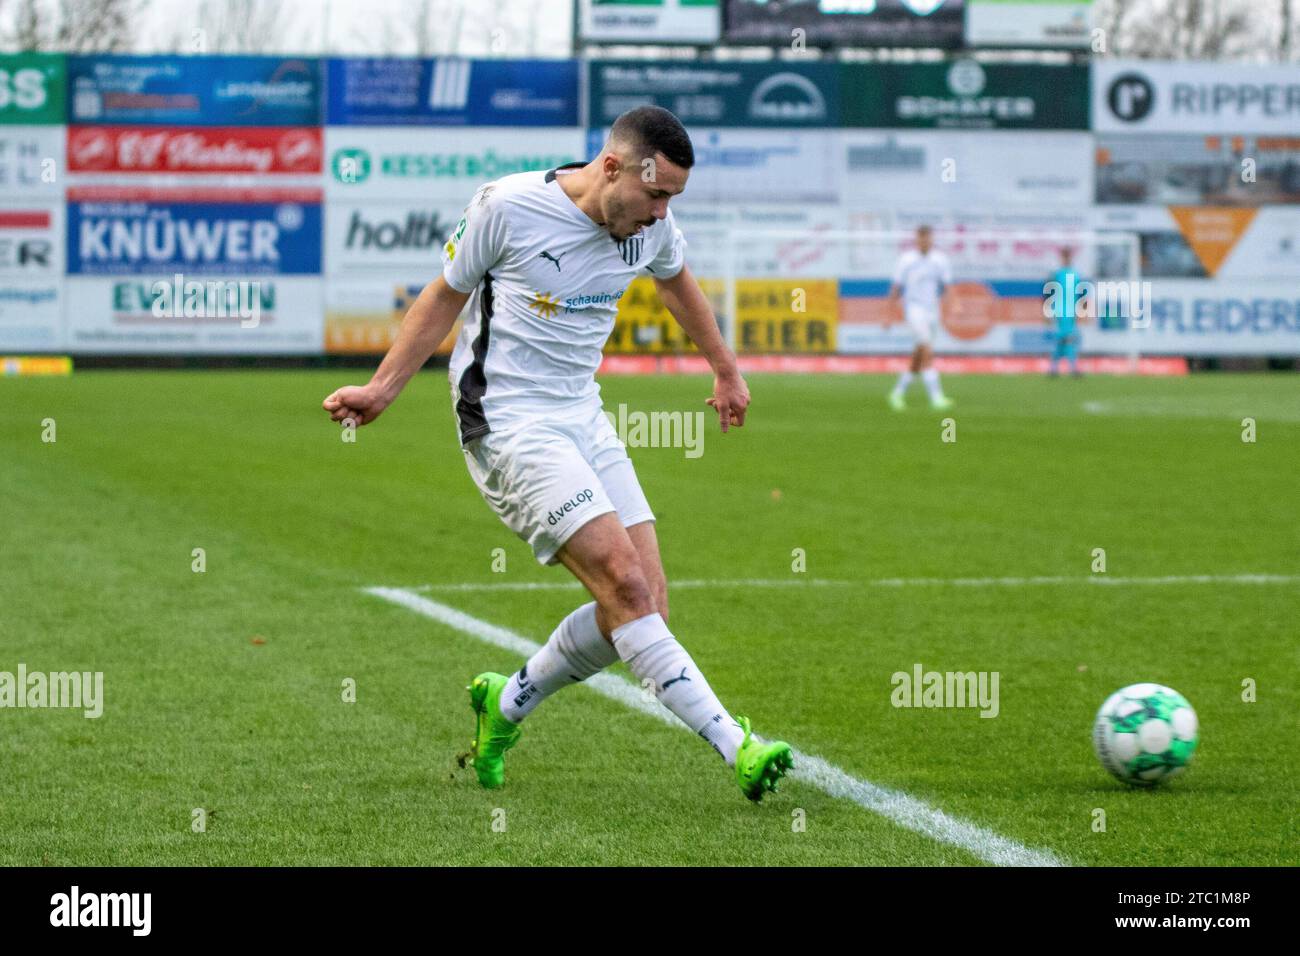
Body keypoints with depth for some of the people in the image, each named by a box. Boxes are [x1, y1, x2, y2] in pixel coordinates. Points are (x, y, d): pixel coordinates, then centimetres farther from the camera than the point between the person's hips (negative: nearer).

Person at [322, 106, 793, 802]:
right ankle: (736, 748, -21)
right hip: (507, 424, -7)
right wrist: (382, 389, 1)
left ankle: (507, 703, 19)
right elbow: (445, 296, 1)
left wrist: (725, 371, 37)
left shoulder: (651, 225, 2)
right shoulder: (508, 207, -14)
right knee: (625, 582, -19)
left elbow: (677, 283, 25)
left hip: (582, 417, 7)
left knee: (645, 605, -3)